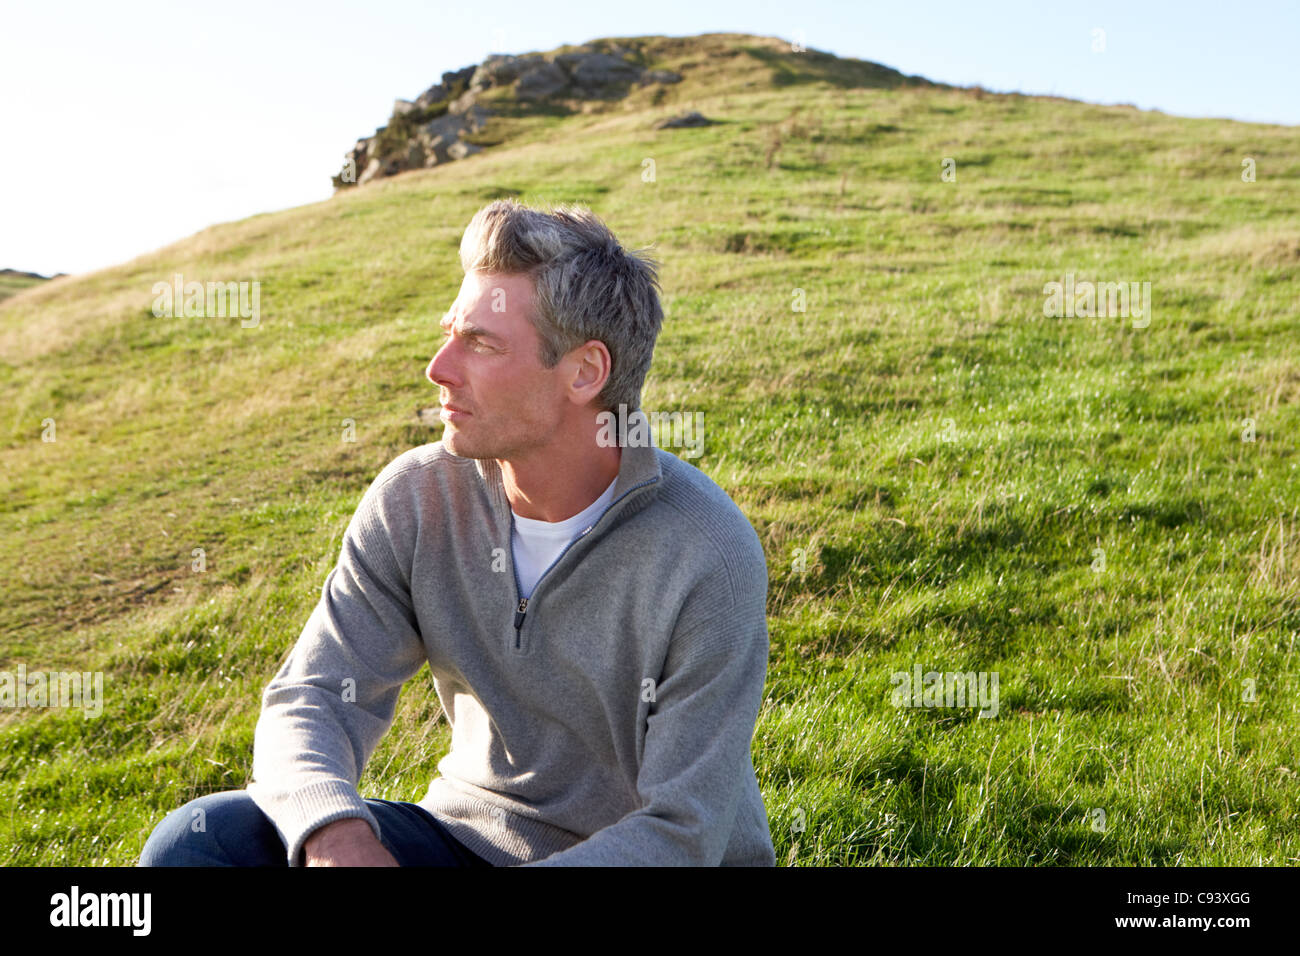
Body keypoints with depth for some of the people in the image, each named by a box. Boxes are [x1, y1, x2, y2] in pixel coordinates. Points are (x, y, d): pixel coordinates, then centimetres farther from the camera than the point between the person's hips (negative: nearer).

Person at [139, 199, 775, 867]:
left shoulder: (708, 555, -21)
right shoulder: (416, 499, -8)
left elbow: (682, 835, -21)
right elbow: (311, 696, -10)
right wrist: (336, 835, -32)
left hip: (634, 851, -3)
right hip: (474, 837, 4)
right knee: (195, 840, -15)